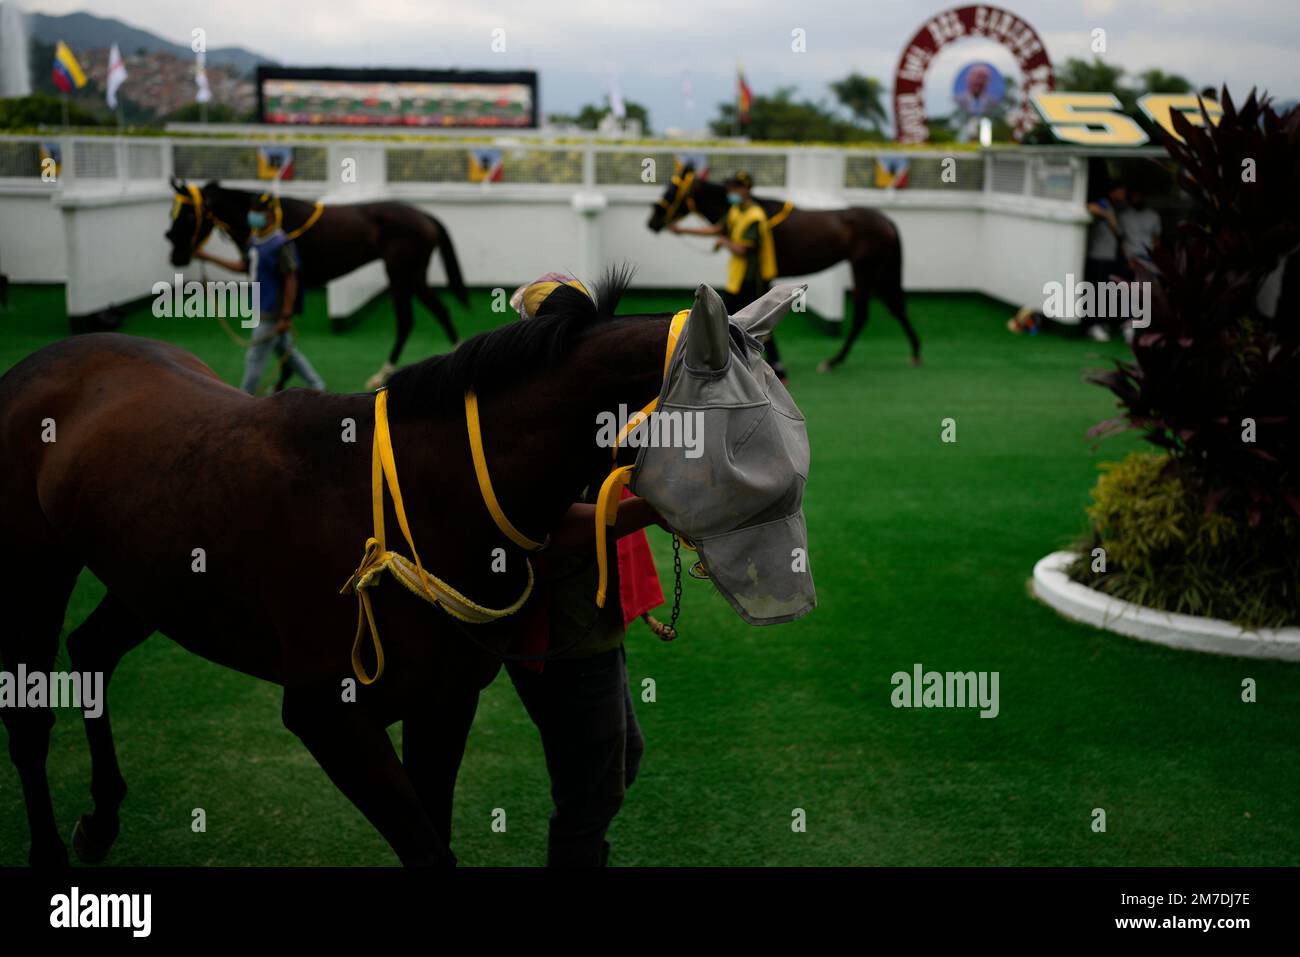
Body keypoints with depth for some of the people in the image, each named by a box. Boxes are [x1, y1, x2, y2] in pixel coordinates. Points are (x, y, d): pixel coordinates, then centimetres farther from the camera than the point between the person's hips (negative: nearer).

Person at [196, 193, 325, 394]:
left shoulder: (280, 244, -18)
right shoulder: (255, 240, 8)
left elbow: (291, 281, -19)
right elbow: (245, 267, 20)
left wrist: (286, 317, -21)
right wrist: (208, 258, 19)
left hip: (272, 313, -9)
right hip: (264, 309, 9)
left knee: (255, 358, 0)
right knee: (288, 352, 17)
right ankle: (318, 387, 27)